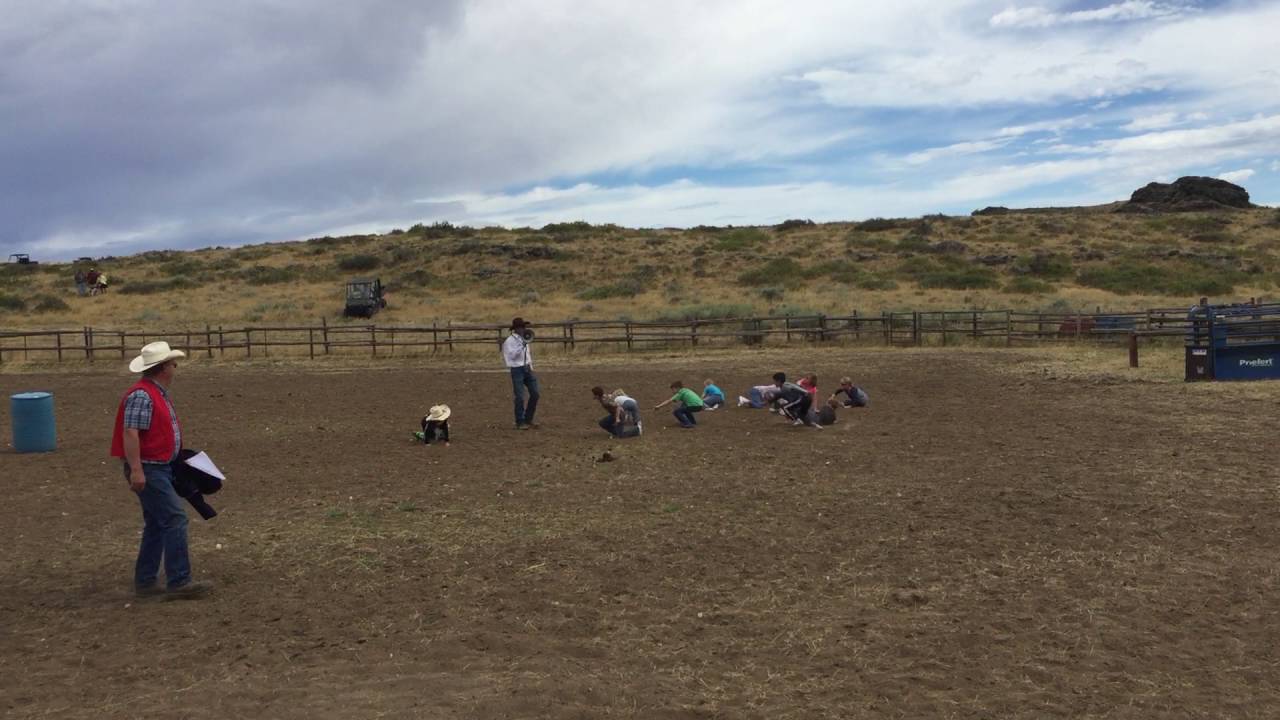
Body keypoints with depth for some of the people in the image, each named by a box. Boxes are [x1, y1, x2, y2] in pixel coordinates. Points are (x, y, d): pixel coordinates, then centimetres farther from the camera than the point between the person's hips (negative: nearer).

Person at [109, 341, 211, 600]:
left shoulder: (160, 393, 15)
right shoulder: (142, 395, -18)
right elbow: (130, 433, -24)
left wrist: (179, 455, 27)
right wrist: (136, 470, -28)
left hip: (161, 467, 11)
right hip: (147, 470, -11)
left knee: (157, 525, 14)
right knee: (175, 519, -12)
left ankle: (145, 582, 21)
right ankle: (178, 582, -10)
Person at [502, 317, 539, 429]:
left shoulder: (524, 339, 14)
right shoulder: (509, 341, -9)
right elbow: (512, 356, -18)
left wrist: (530, 364, 16)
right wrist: (522, 345, -23)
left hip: (527, 369, 7)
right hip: (517, 370, -7)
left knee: (535, 393, 4)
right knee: (520, 397, -7)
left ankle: (528, 419, 17)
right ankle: (520, 422, 5)